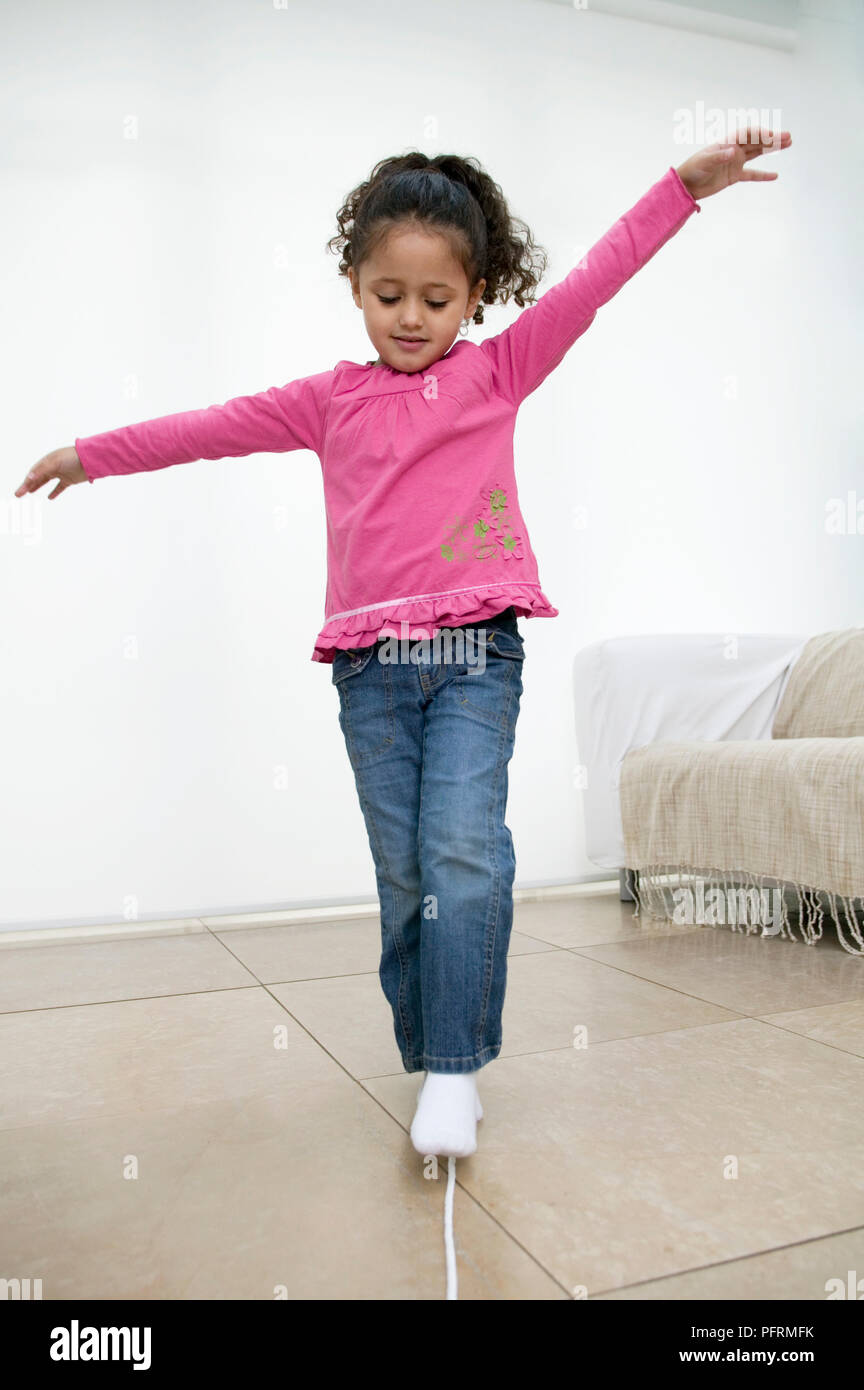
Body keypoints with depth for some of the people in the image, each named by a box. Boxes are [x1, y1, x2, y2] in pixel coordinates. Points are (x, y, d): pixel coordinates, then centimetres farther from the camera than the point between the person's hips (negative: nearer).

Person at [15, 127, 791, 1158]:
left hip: (476, 654, -1)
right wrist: (91, 455, 26)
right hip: (371, 665, 2)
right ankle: (429, 1056, 20)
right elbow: (213, 428, 19)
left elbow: (592, 281, 4)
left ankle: (455, 1069, -2)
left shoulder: (496, 371, 10)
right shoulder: (330, 400, 13)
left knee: (464, 851, -15)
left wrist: (687, 182, -4)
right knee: (403, 873, 5)